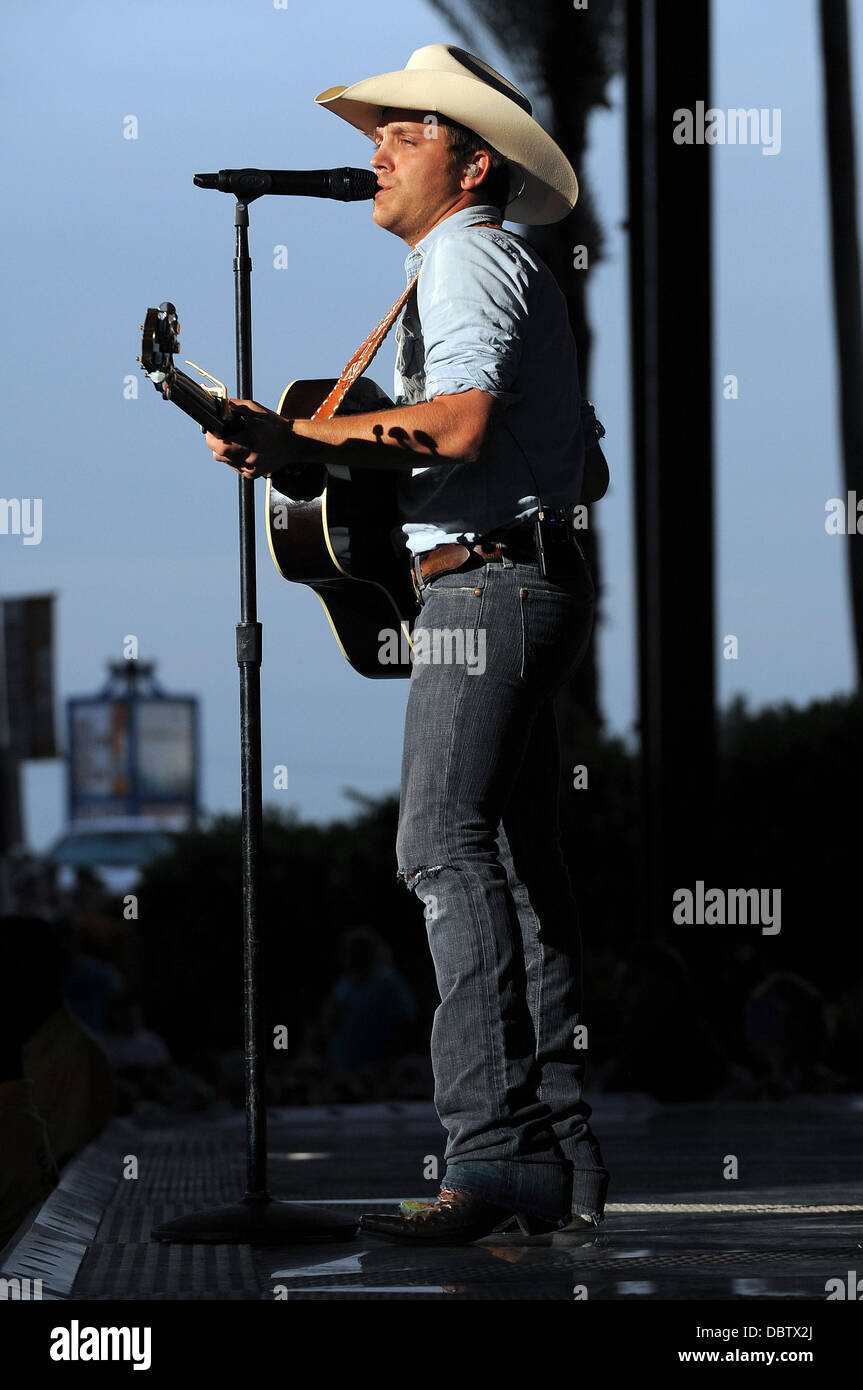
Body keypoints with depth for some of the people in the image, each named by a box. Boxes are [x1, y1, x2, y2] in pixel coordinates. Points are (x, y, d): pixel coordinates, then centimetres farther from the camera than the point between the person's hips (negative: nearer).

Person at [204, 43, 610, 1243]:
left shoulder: (466, 257, -6)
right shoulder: (512, 271, 26)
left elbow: (458, 422, -22)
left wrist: (296, 439, -17)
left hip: (487, 581, -11)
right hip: (530, 585, 11)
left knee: (446, 841, -20)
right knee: (519, 863, 8)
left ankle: (493, 1148, -29)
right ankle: (561, 1154, 7)